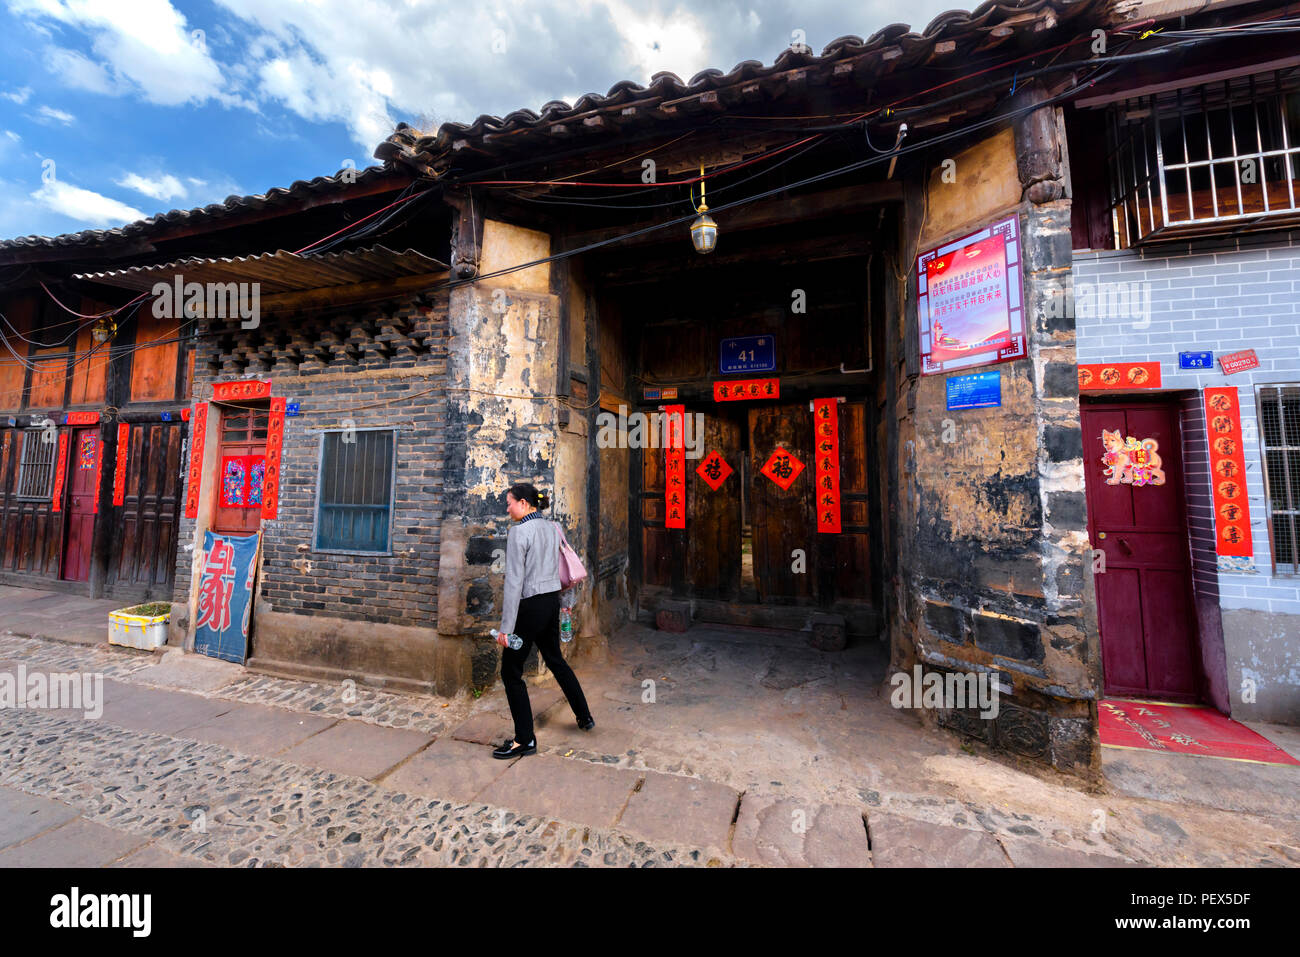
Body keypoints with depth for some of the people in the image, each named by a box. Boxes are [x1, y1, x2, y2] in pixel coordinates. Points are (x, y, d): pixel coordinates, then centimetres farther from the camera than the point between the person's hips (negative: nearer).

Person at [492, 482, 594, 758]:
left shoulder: (518, 531, -15)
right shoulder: (552, 528, 7)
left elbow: (514, 581, -18)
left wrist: (506, 627, -16)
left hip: (530, 606, -8)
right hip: (552, 601, 8)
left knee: (511, 672, 8)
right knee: (556, 660, 24)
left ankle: (525, 740, 17)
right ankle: (584, 717, 36)